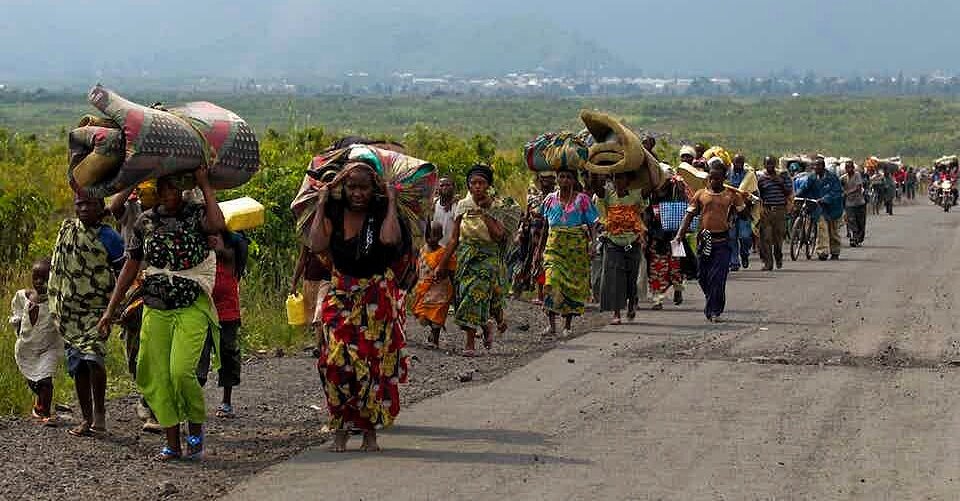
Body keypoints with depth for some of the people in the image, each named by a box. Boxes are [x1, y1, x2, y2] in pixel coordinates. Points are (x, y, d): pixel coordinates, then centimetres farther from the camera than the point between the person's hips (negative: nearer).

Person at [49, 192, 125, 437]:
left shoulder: (108, 237, -4)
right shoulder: (67, 229, 8)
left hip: (97, 309, -5)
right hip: (68, 310, 5)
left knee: (93, 357, -22)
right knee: (78, 366, 6)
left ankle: (100, 413, -10)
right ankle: (86, 418, 14)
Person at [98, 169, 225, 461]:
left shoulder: (196, 214, -2)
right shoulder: (145, 222, 8)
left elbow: (217, 226, -26)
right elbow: (131, 268, 14)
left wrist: (205, 186, -16)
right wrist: (111, 311, 13)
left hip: (191, 308, -4)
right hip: (155, 310, 4)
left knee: (181, 372, -18)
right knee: (157, 378, 0)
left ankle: (196, 428, 6)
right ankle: (173, 444, 8)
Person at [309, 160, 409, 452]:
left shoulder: (381, 212, -4)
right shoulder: (333, 213, 1)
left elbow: (390, 239, -26)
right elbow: (317, 245, -16)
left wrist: (391, 203, -15)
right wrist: (321, 205, -10)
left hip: (378, 299, -1)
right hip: (341, 295, 1)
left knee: (374, 364, -2)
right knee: (337, 360, -13)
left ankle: (370, 431, 12)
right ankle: (340, 431, -3)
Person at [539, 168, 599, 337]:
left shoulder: (582, 199, 0)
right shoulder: (550, 199, 8)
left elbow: (590, 225, 3)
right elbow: (545, 225, 15)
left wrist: (590, 244, -8)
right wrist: (542, 246, 12)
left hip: (576, 247, -1)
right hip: (554, 246, 1)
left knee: (573, 284, 3)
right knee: (551, 281, -16)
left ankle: (568, 324, 15)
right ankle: (552, 324, -17)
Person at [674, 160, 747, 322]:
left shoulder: (732, 195, 4)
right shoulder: (701, 194, 7)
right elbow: (689, 216, 5)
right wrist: (679, 235, -3)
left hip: (722, 240, -2)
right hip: (704, 240, 2)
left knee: (718, 277, -7)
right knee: (703, 276, 8)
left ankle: (714, 311, -2)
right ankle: (713, 306, 29)